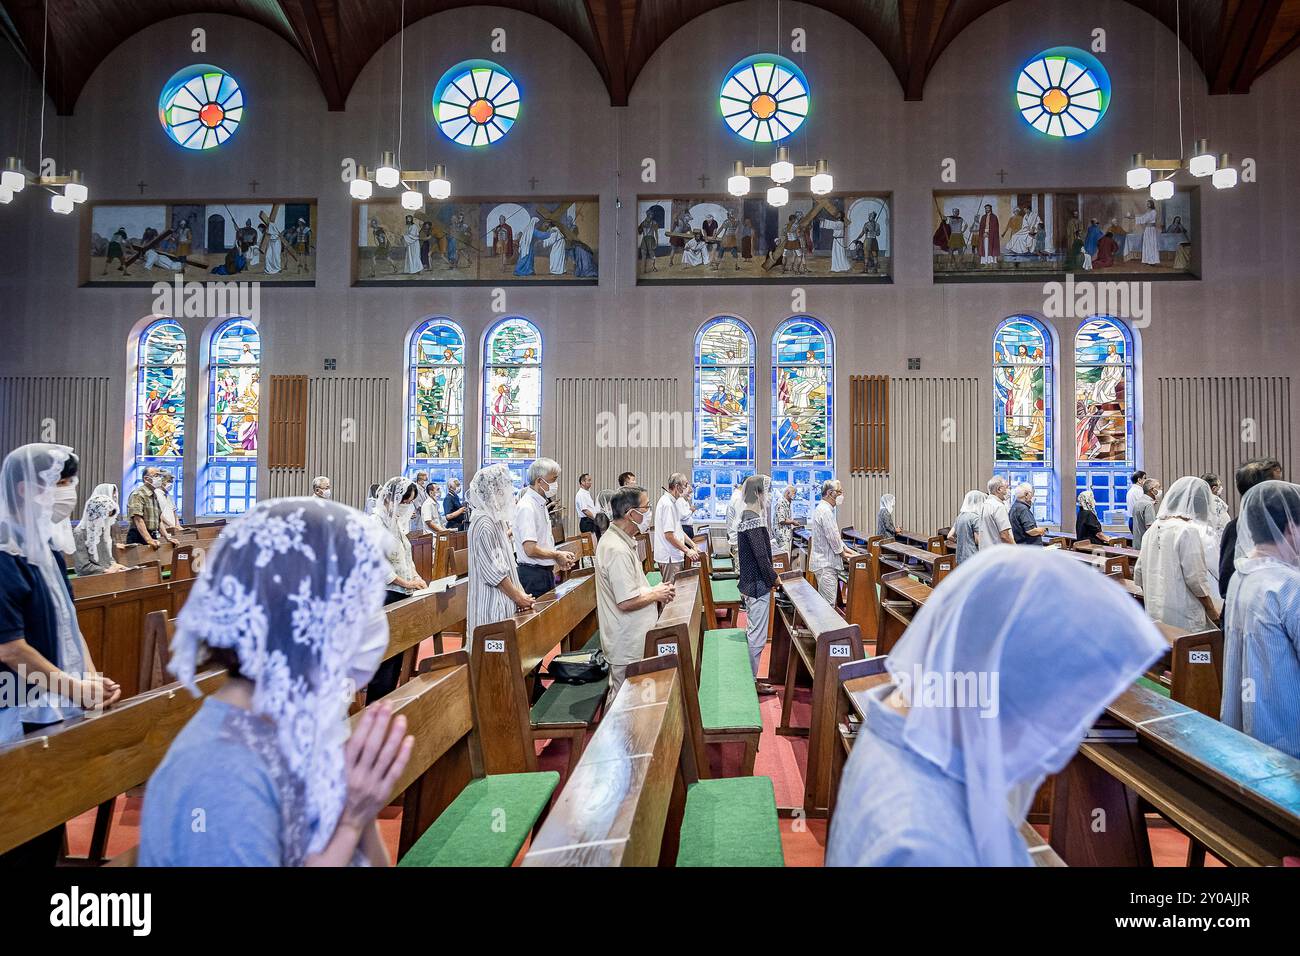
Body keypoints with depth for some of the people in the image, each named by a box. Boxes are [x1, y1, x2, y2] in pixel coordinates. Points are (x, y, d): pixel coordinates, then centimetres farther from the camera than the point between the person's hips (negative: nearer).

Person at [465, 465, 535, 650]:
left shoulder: (496, 518, 12)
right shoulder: (483, 523, -17)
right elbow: (493, 570, -19)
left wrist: (520, 593, 9)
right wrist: (517, 596, -12)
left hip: (503, 601, 9)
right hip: (491, 601, -9)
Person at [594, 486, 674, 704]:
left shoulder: (617, 540, 9)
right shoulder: (618, 550, -25)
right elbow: (627, 602, -27)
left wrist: (654, 590, 8)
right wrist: (656, 595, -12)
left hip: (630, 640, 10)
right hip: (627, 645, -10)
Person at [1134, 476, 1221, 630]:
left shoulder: (1153, 528, 7)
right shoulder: (1188, 530, -14)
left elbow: (1138, 574, 11)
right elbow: (1196, 579, -15)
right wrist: (1213, 613, -2)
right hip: (1183, 618, -7)